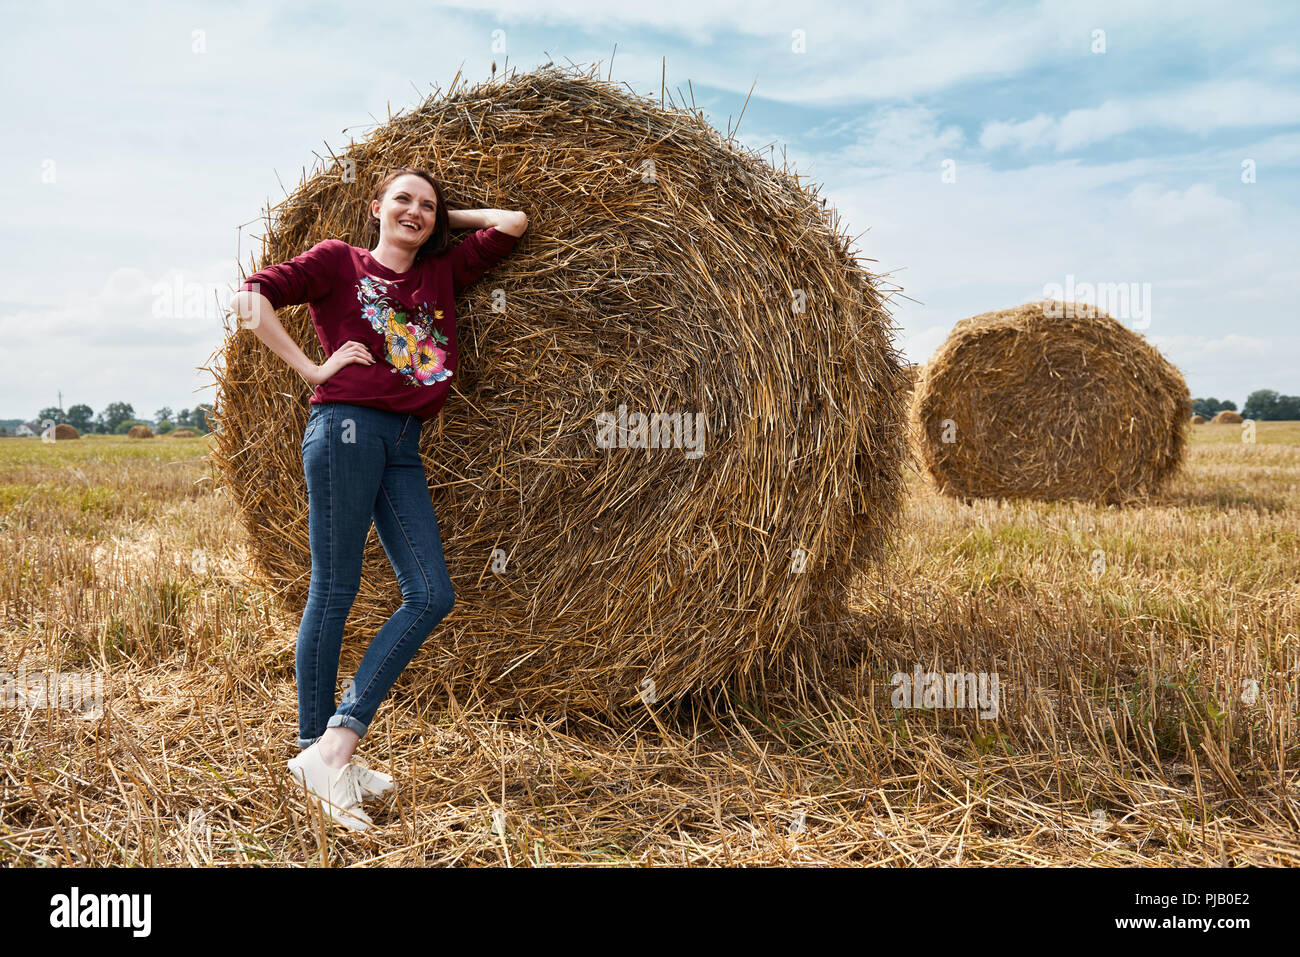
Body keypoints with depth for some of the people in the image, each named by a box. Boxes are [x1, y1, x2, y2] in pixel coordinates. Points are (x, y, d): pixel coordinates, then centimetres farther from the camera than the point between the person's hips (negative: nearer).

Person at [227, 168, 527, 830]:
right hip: (347, 425, -6)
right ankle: (313, 747, 4)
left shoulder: (443, 273, 21)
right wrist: (312, 368, -5)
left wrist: (444, 218, 24)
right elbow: (249, 297, -1)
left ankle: (336, 741, -2)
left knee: (430, 595, -4)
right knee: (335, 589, -5)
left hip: (403, 446, 6)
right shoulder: (338, 261, 8)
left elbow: (512, 222, 22)